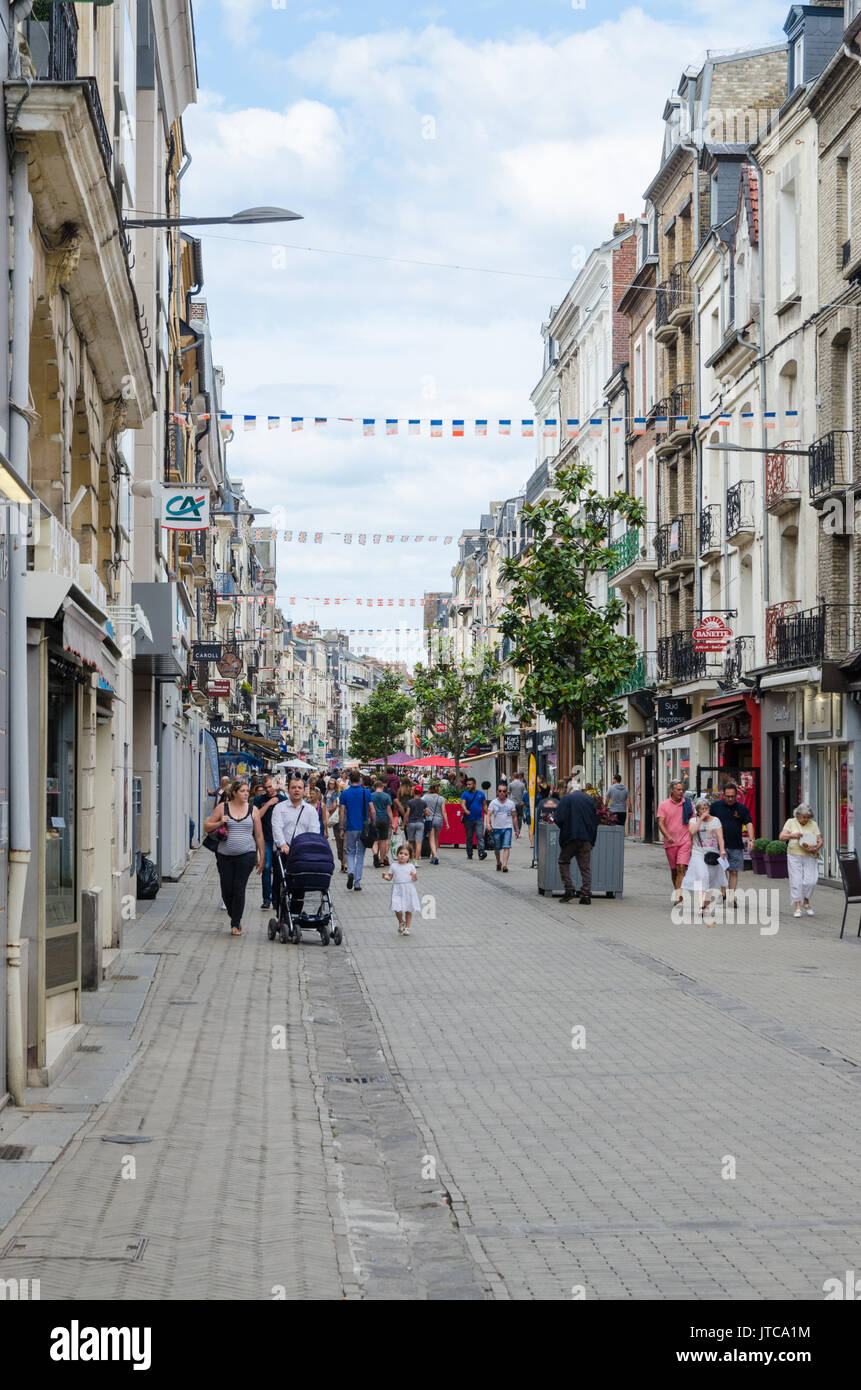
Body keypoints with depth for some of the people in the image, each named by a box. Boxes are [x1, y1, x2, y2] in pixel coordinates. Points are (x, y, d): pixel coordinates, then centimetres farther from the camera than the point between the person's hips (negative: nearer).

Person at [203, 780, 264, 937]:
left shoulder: (253, 810, 6)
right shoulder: (222, 808, 4)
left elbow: (259, 836, 9)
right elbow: (207, 826, 8)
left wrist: (262, 858, 6)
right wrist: (219, 823, -11)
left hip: (246, 855, -1)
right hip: (225, 856, 1)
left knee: (239, 889, -7)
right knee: (227, 890, 3)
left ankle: (235, 924, 3)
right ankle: (235, 917, 27)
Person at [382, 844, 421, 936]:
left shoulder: (411, 866, 3)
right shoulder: (394, 866, 6)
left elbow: (415, 878, 4)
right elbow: (390, 877, 8)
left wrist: (414, 876, -19)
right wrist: (385, 877, -13)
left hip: (408, 890, 0)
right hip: (398, 890, 0)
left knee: (408, 910, 4)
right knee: (397, 909, -12)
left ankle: (407, 927, 19)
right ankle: (401, 922, 17)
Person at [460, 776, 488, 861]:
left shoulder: (481, 794, 7)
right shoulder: (465, 794, 3)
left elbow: (484, 805, 12)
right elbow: (462, 803, -12)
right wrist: (465, 810, -33)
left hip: (479, 819, -1)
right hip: (468, 819, 1)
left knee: (480, 835, -14)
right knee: (469, 837, 8)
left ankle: (481, 853, -23)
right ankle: (469, 854, 17)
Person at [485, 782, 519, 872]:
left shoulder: (510, 803, 7)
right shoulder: (493, 803, 4)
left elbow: (514, 817, 13)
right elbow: (488, 814, -3)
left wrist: (517, 830, 12)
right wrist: (488, 824, -23)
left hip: (507, 828, -1)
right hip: (496, 828, 1)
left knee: (506, 847, -16)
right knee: (497, 848, 10)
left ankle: (504, 865, -22)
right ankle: (498, 863, 33)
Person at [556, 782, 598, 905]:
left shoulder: (565, 799, -3)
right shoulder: (590, 799, 8)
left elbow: (559, 820, -9)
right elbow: (595, 820, 10)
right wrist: (592, 841, 15)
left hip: (570, 837, -3)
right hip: (587, 838, 3)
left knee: (563, 862, 14)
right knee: (585, 867, 5)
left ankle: (569, 889, 2)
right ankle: (586, 895, 0)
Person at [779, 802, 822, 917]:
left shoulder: (813, 824, 8)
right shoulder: (791, 822, 5)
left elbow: (820, 841, 5)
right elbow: (781, 837, -4)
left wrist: (816, 848, -17)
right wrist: (792, 835, -22)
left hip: (809, 857, 1)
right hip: (794, 856, -1)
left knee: (810, 881, -8)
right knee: (796, 881, -6)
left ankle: (807, 903, 17)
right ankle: (797, 907, -1)